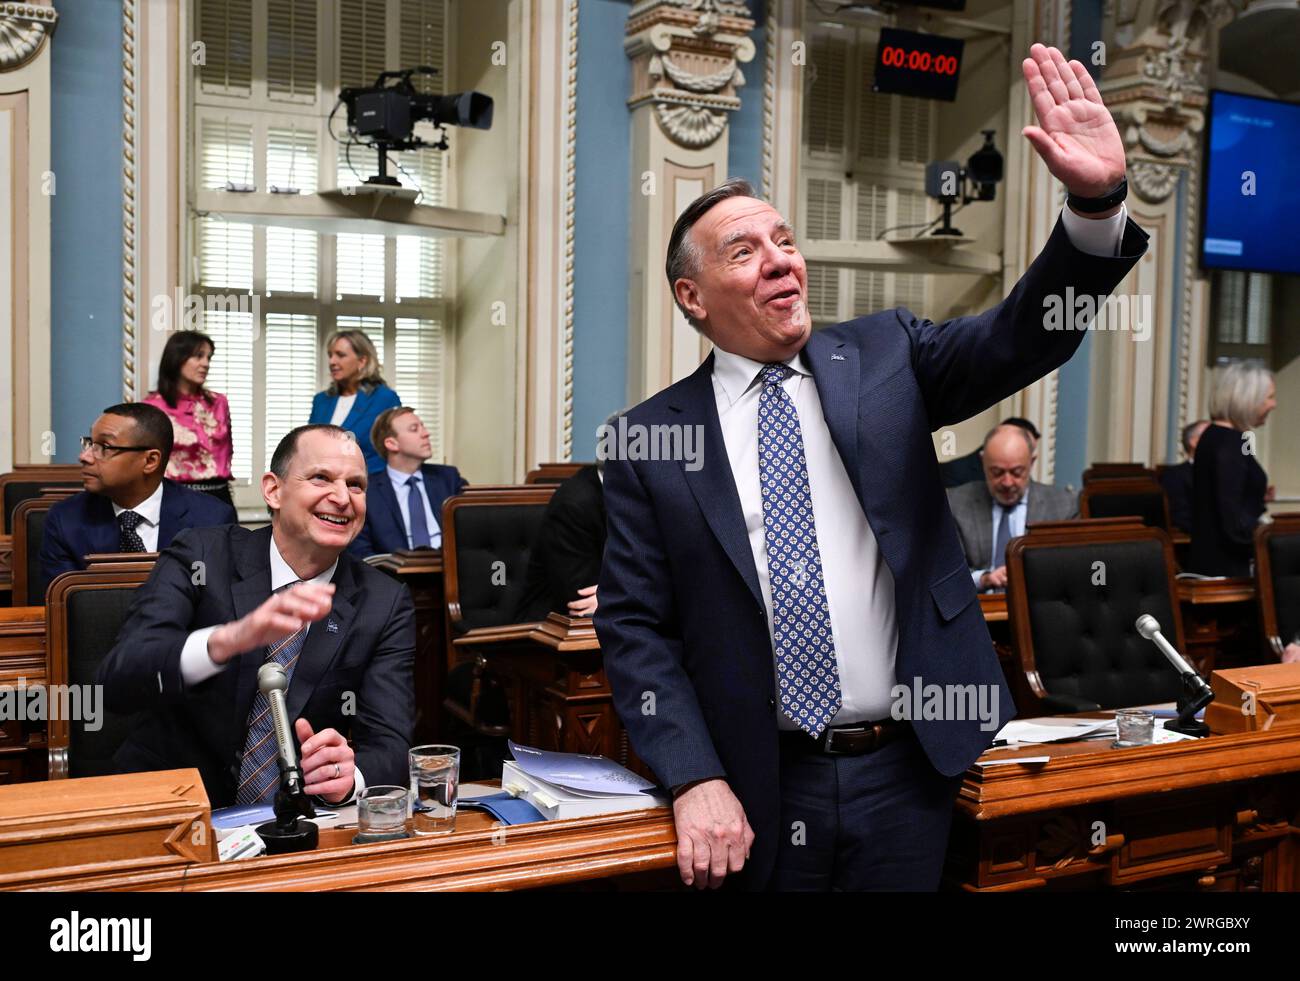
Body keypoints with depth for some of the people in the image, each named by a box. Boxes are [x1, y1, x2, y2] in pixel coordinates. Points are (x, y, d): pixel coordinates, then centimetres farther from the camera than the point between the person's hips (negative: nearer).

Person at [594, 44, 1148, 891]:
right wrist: (696, 781, -14)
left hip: (907, 771, 2)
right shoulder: (652, 438, -3)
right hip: (759, 790, -1)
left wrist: (1096, 203, -26)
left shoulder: (884, 357, 3)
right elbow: (634, 627, -4)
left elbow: (1020, 339, -10)